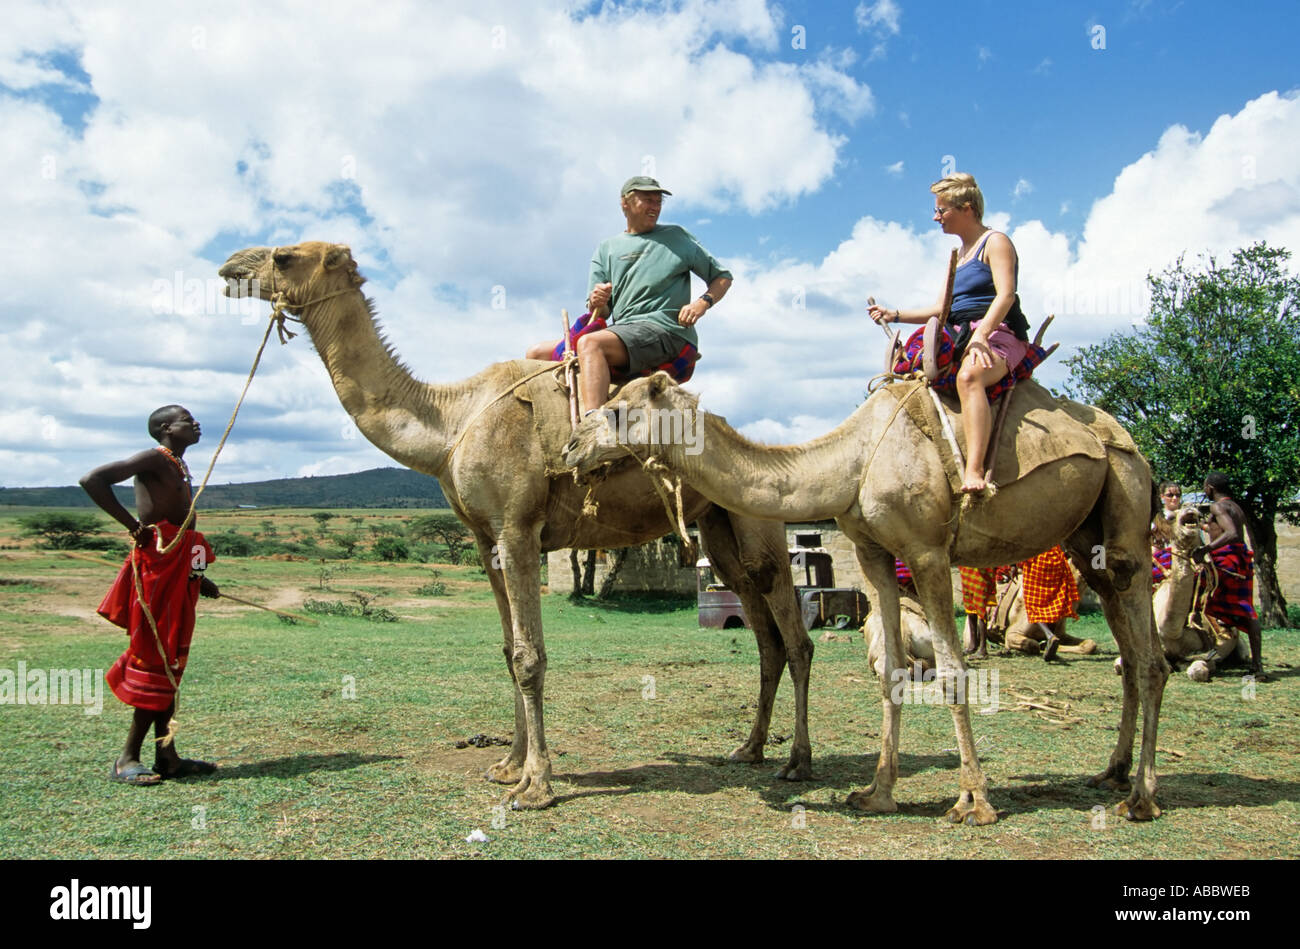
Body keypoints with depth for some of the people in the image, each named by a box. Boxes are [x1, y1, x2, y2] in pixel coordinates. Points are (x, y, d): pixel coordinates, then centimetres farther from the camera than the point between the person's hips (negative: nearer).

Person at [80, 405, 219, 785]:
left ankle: (166, 756, 16)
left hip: (180, 574, 9)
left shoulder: (179, 468, 19)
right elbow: (93, 480, -22)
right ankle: (127, 758, 1)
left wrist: (199, 579, 23)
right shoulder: (154, 459, -9)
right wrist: (133, 525, -20)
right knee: (155, 660, -7)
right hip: (156, 569, -9)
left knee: (169, 664, 10)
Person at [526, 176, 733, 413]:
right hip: (620, 329, 6)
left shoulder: (676, 236, 12)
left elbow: (723, 277, 14)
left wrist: (703, 301, -7)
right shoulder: (606, 249, 19)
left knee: (590, 343, -35)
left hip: (663, 329, -6)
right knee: (536, 354, 1)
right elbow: (597, 313, 12)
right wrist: (596, 302, -13)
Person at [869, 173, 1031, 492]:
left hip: (999, 335, -9)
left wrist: (981, 335, -29)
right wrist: (895, 315, 20)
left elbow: (1005, 294, -15)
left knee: (968, 376, -39)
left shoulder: (995, 242, 0)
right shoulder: (959, 255, 25)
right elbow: (941, 308, 28)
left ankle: (974, 470, -52)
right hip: (961, 338, 10)